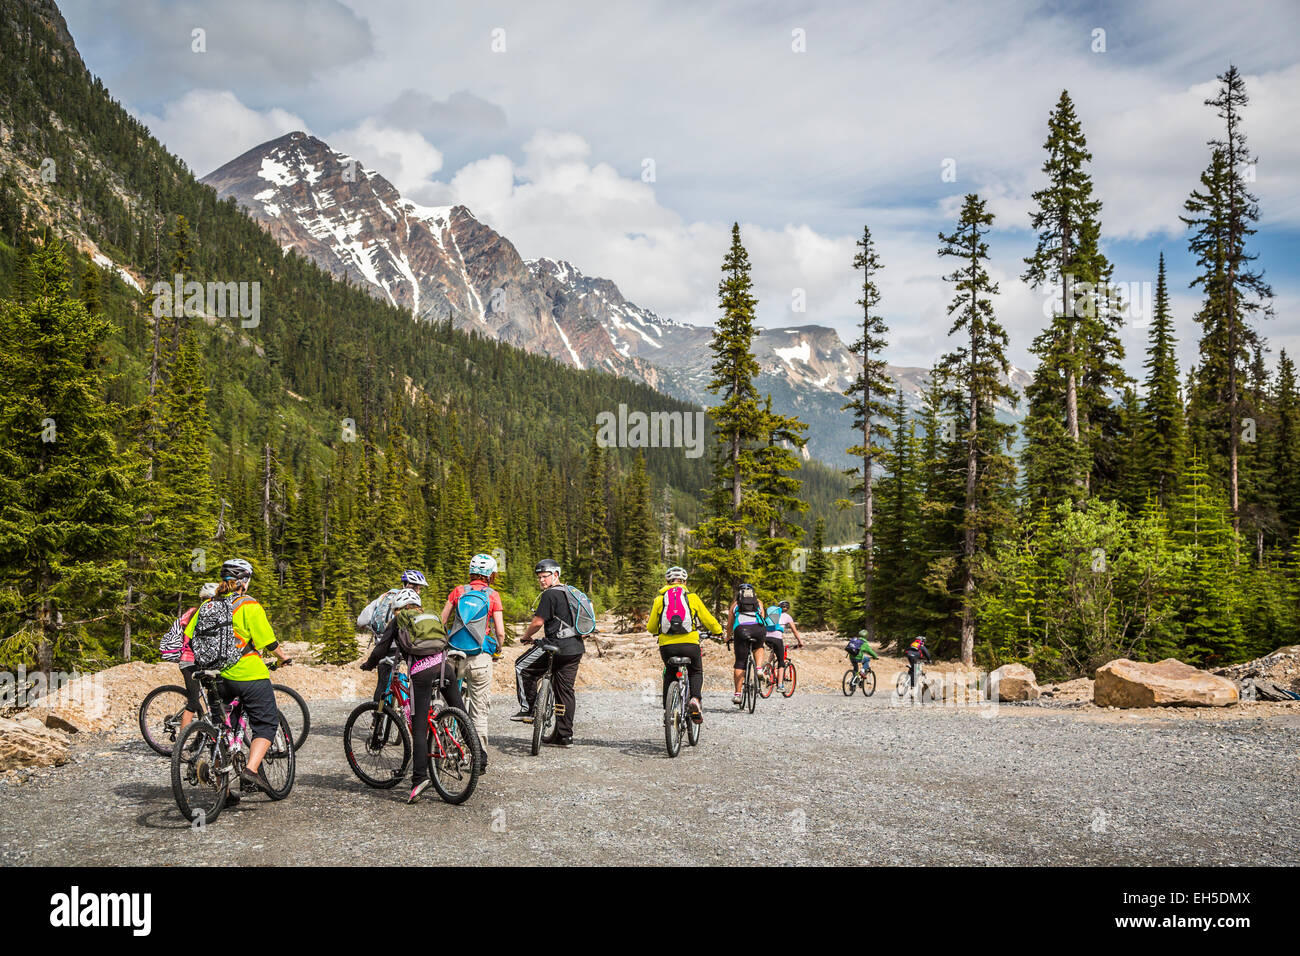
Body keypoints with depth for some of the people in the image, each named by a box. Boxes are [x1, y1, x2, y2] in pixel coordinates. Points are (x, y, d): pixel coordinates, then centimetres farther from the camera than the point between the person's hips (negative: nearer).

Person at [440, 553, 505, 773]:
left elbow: (441, 623, 5)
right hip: (481, 658, -1)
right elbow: (500, 632, -5)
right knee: (480, 709, 6)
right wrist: (498, 651, 13)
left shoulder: (458, 591, 4)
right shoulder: (493, 595, 0)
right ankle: (480, 756, 4)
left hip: (457, 655, 1)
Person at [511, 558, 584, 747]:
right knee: (565, 690, 10)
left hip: (557, 646, -8)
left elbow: (538, 622, -13)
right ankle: (565, 736, 12)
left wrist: (526, 636, 5)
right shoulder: (571, 593, 19)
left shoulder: (550, 594, -9)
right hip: (576, 649, 9)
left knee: (522, 667, 8)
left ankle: (527, 709, 6)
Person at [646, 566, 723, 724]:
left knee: (669, 675, 26)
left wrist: (657, 631, 37)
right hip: (690, 644, -1)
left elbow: (651, 628, 13)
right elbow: (708, 620, 11)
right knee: (696, 672, 23)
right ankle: (695, 699, -3)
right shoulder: (692, 597, 6)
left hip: (667, 645, 1)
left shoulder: (659, 599, 8)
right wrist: (718, 632, 31)